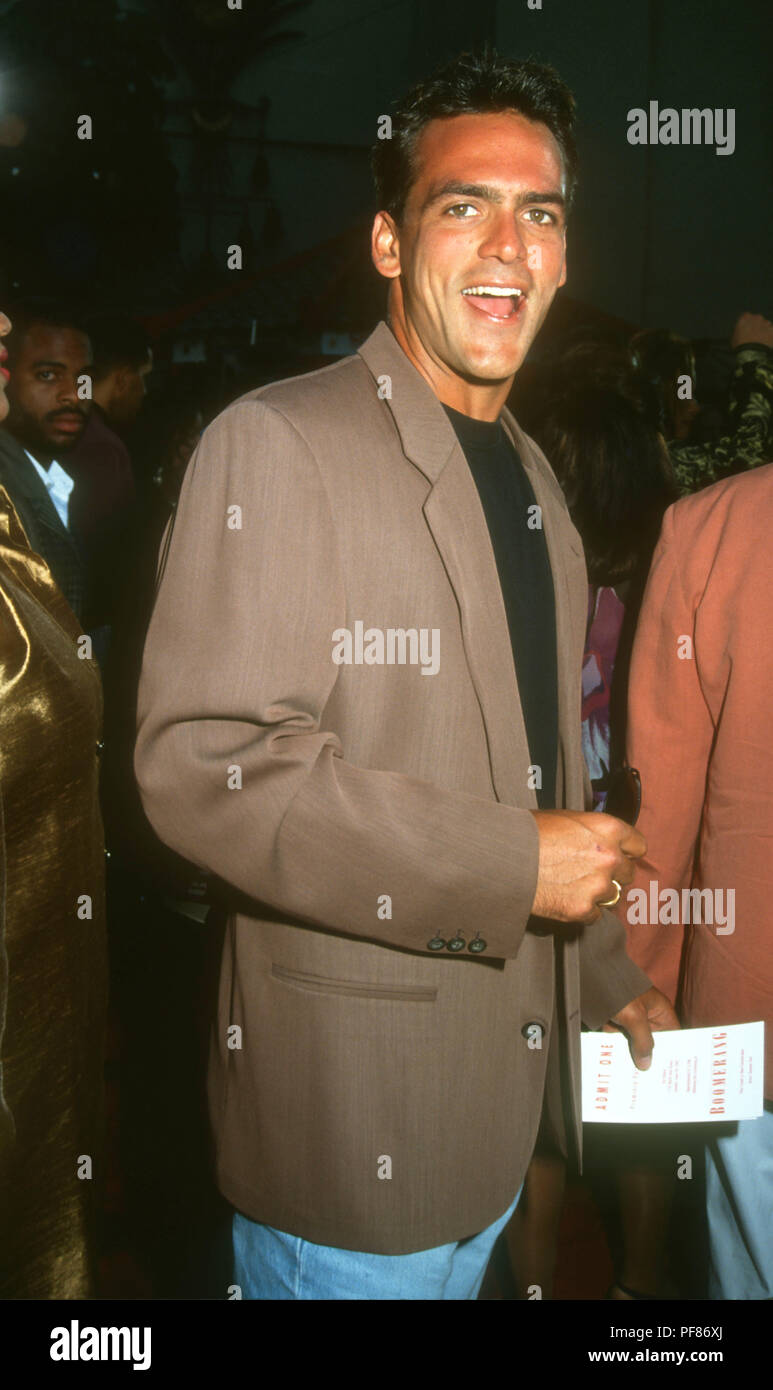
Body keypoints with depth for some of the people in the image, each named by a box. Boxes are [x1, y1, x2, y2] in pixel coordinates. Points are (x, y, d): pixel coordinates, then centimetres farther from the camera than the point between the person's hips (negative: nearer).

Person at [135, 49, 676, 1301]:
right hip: (351, 1099, -7)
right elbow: (203, 767, -24)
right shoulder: (277, 445, -15)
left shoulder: (531, 477, 11)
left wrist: (605, 974, 17)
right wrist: (511, 867, -22)